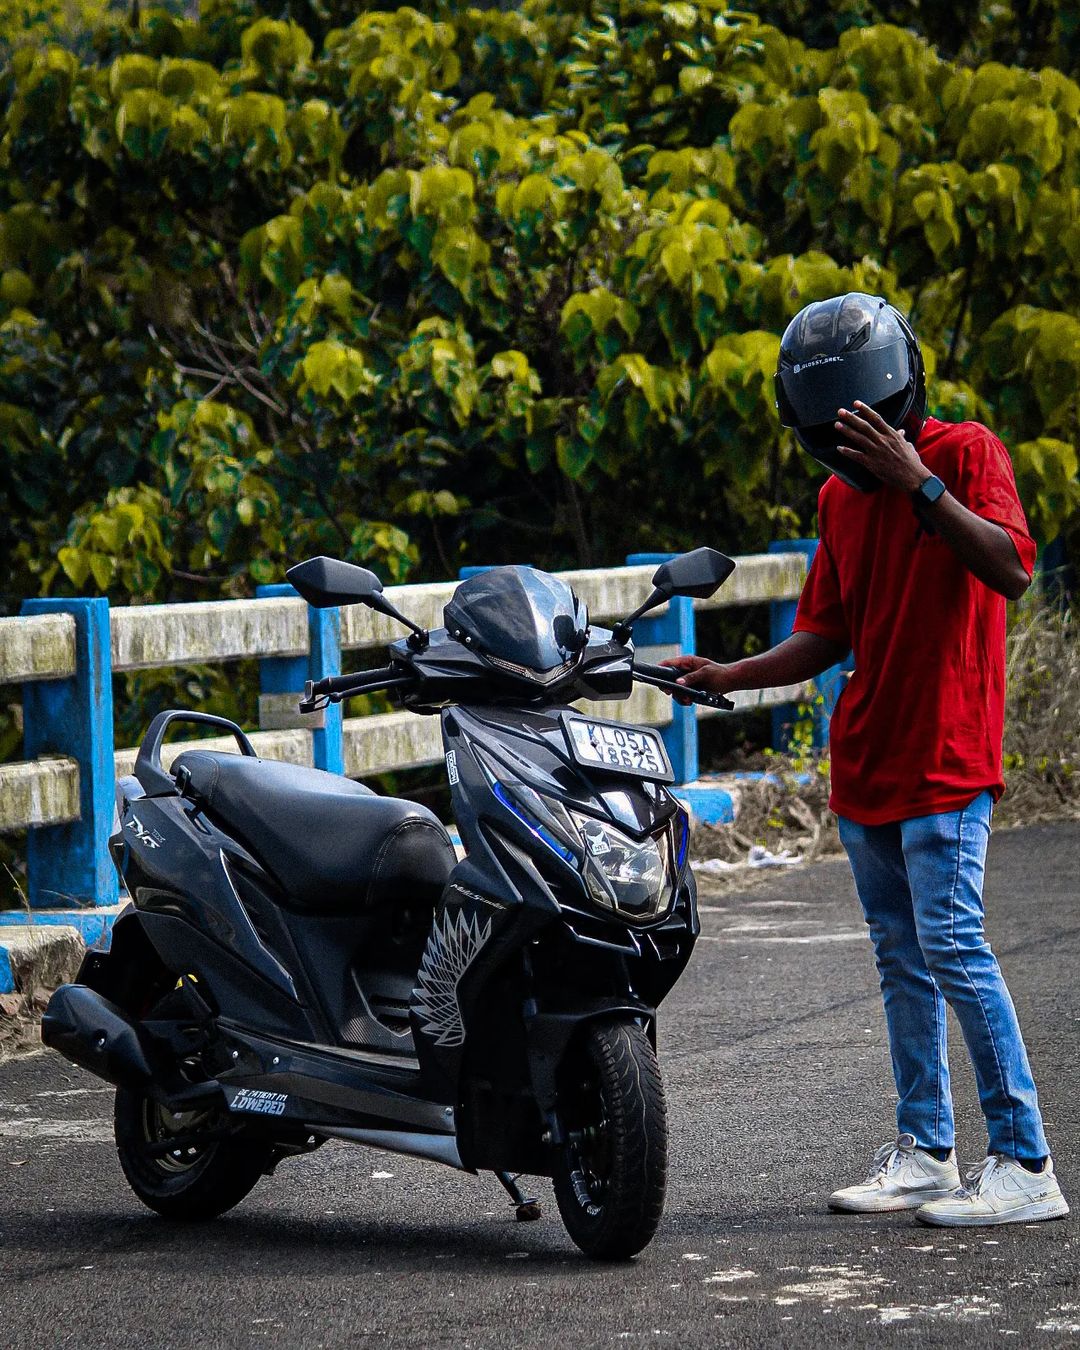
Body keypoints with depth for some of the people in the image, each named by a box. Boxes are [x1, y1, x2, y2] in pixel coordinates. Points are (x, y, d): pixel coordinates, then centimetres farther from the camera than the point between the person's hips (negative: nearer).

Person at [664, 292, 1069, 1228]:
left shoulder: (965, 453, -8)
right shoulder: (841, 497, 14)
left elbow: (1012, 572, -23)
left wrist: (919, 482, -29)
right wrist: (731, 676, 6)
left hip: (945, 760, -8)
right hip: (865, 760, 8)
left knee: (952, 945, -14)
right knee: (901, 957, 10)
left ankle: (1027, 1166, -11)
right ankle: (923, 1152, 15)